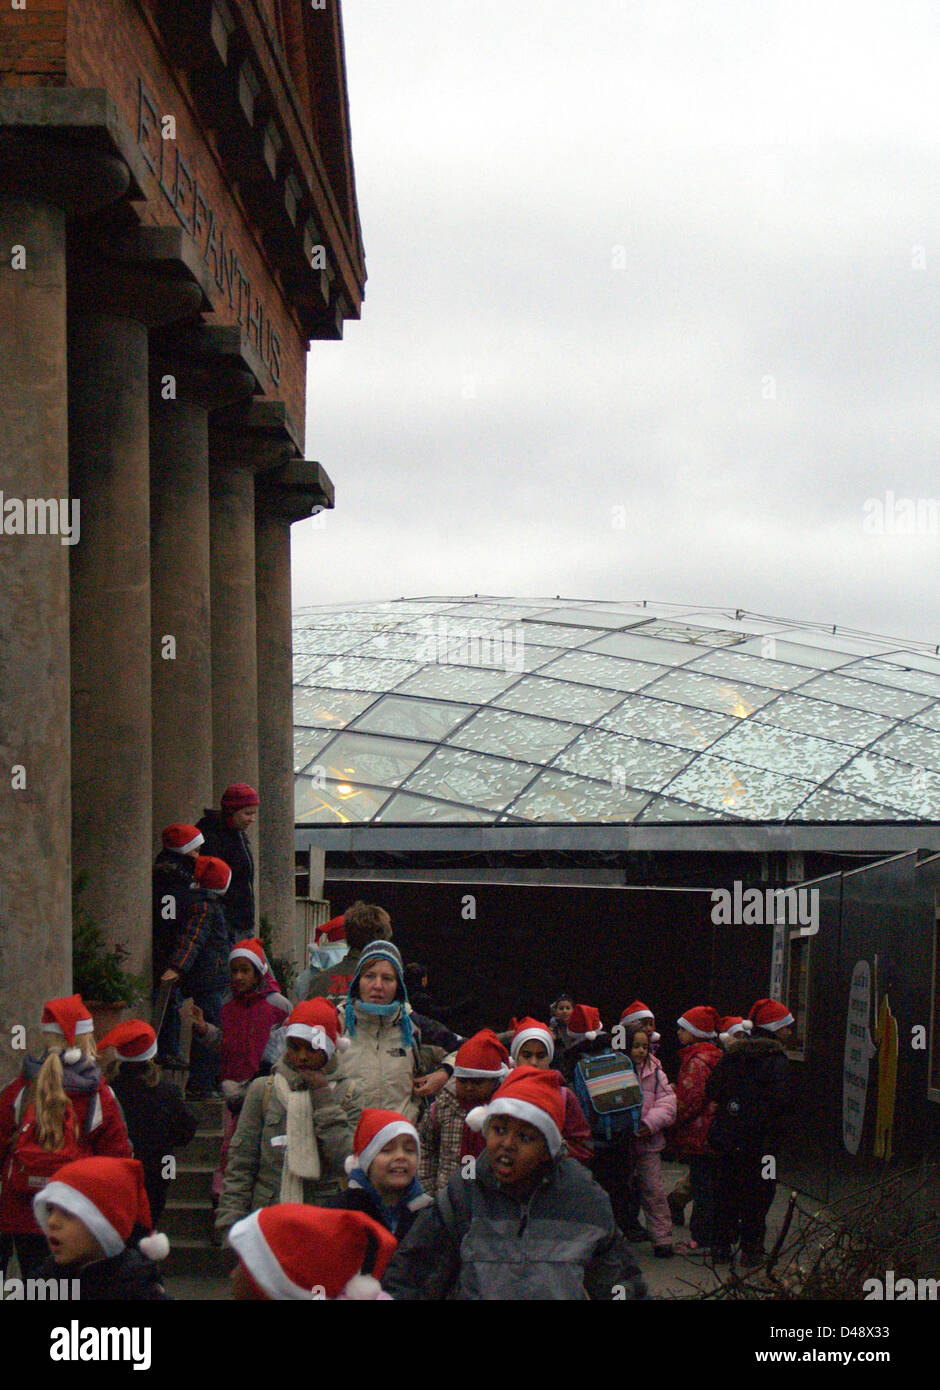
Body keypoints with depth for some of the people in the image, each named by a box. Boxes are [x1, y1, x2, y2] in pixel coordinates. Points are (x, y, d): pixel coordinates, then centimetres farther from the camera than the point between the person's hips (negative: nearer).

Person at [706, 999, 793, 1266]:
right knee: (757, 1194, 4)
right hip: (761, 1141, -5)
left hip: (727, 1136, 5)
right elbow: (781, 1100, -21)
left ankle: (721, 1246, 19)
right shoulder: (776, 1060, -12)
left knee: (726, 1192, 14)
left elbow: (711, 1090, 6)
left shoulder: (733, 1054, 6)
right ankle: (751, 1249, 6)